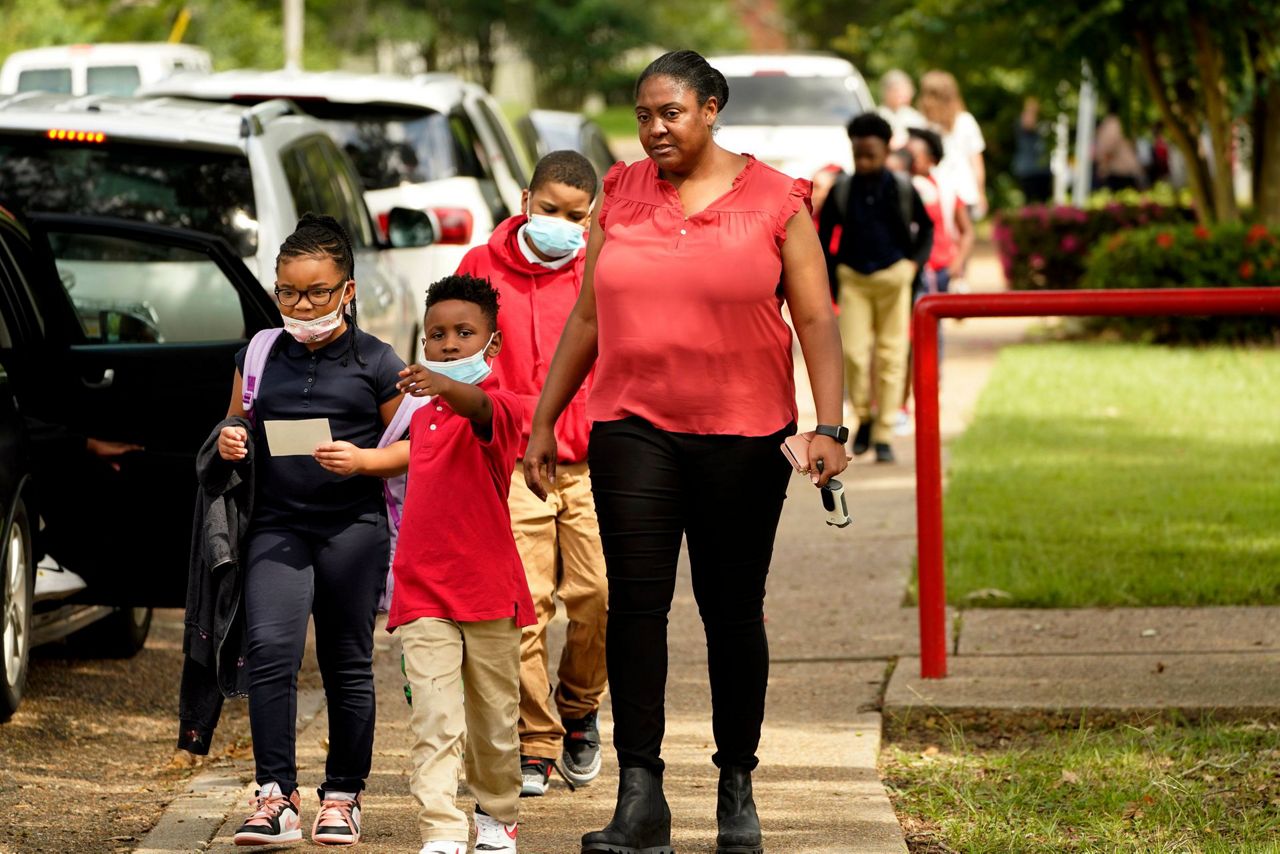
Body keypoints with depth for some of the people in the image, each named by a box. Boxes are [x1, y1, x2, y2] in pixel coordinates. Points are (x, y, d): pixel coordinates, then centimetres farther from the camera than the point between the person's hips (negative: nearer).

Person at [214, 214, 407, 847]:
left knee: (347, 664, 7)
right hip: (278, 525, 2)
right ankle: (276, 795, -13)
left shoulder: (375, 363, 0)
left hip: (353, 527, -1)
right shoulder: (259, 357, 10)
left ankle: (343, 796, 18)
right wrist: (230, 446, -5)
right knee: (271, 649, -16)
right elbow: (237, 432, 19)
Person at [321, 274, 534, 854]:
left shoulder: (500, 406, -11)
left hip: (488, 593, -4)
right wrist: (364, 460, 27)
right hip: (423, 593, 4)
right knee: (435, 720, -10)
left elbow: (480, 409, -38)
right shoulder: (425, 415, 12)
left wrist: (443, 386, -57)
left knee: (494, 719, 11)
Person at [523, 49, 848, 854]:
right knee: (636, 601, -9)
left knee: (733, 611, 5)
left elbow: (816, 319, -1)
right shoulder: (621, 195, 9)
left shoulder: (773, 200, 1)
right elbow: (586, 318, 14)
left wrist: (830, 426, -12)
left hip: (742, 435, -1)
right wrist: (543, 423, 13)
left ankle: (737, 789, 18)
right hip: (633, 427, 2)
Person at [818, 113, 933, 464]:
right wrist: (830, 282, 5)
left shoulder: (901, 189, -1)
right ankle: (864, 417, 13)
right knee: (854, 352, -10)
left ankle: (883, 435, 7)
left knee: (891, 356, 0)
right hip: (853, 278, 0)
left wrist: (915, 262, -1)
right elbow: (824, 237, 10)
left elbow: (926, 227, 12)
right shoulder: (842, 191, 1)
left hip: (893, 277, 0)